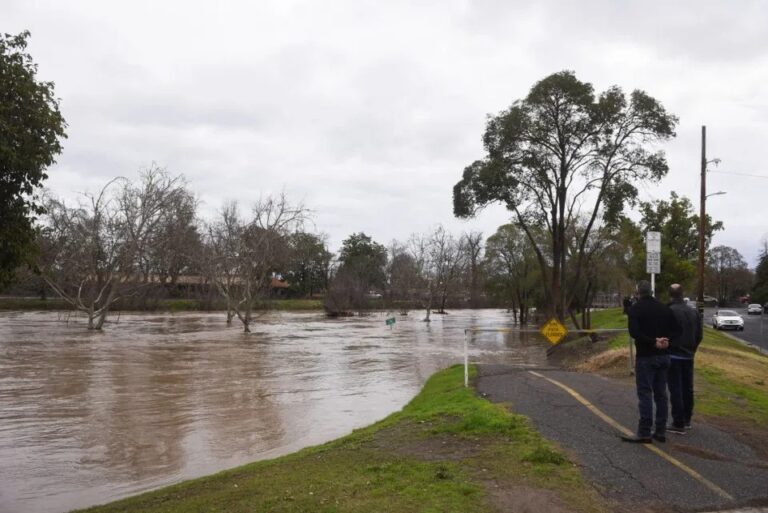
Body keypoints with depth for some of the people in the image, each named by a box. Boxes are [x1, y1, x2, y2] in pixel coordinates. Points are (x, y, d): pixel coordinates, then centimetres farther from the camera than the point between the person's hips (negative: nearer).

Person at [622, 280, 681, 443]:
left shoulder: (635, 309, -8)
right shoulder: (664, 308, 9)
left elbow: (633, 332, -21)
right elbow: (676, 330, 6)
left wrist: (653, 342, -17)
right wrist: (666, 340, -7)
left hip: (645, 356, -6)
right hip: (663, 356, 6)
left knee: (645, 394, -4)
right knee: (661, 394, 11)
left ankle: (644, 433, -4)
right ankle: (660, 432, 15)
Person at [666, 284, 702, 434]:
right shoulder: (694, 312, 5)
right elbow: (699, 334, 9)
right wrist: (692, 349, 18)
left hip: (673, 356, -7)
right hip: (688, 356, 7)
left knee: (676, 390, -3)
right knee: (687, 389, 15)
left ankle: (678, 424, -2)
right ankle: (687, 420, 25)